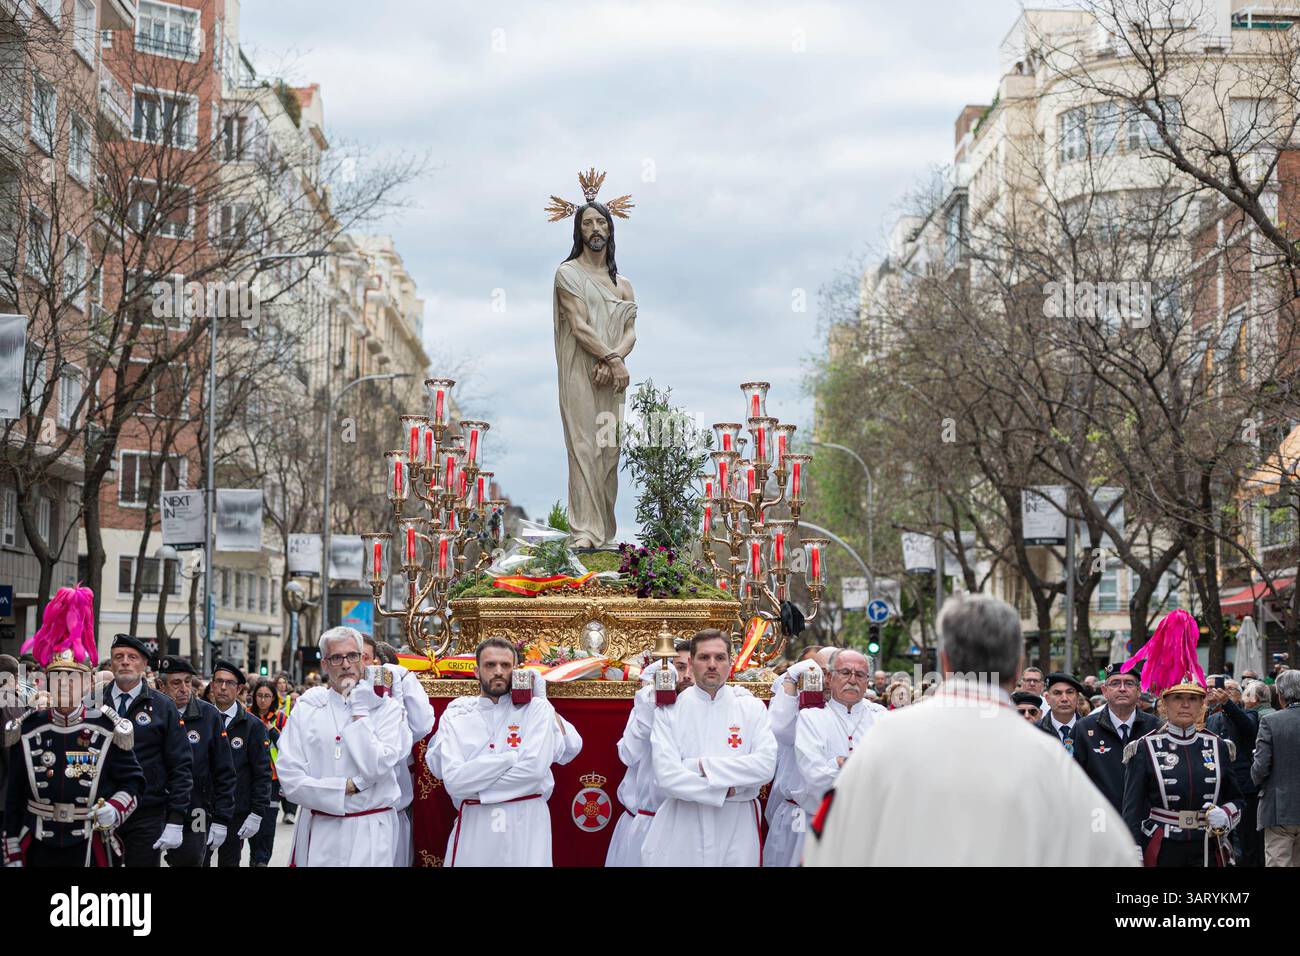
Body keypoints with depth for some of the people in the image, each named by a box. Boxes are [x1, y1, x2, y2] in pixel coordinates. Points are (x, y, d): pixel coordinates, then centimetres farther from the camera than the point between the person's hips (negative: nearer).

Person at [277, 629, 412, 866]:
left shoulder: (387, 708, 0)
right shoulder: (306, 709, 3)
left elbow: (376, 768, -14)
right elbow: (289, 778, -5)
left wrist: (360, 711, -10)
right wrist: (348, 788, -10)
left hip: (370, 833, -1)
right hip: (318, 831, 1)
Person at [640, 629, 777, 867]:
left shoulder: (752, 707, 3)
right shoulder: (669, 709, -1)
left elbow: (766, 766, -11)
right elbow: (666, 775, -11)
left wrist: (704, 767, -14)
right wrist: (725, 790, -13)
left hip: (738, 824, 1)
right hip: (681, 825, -1)